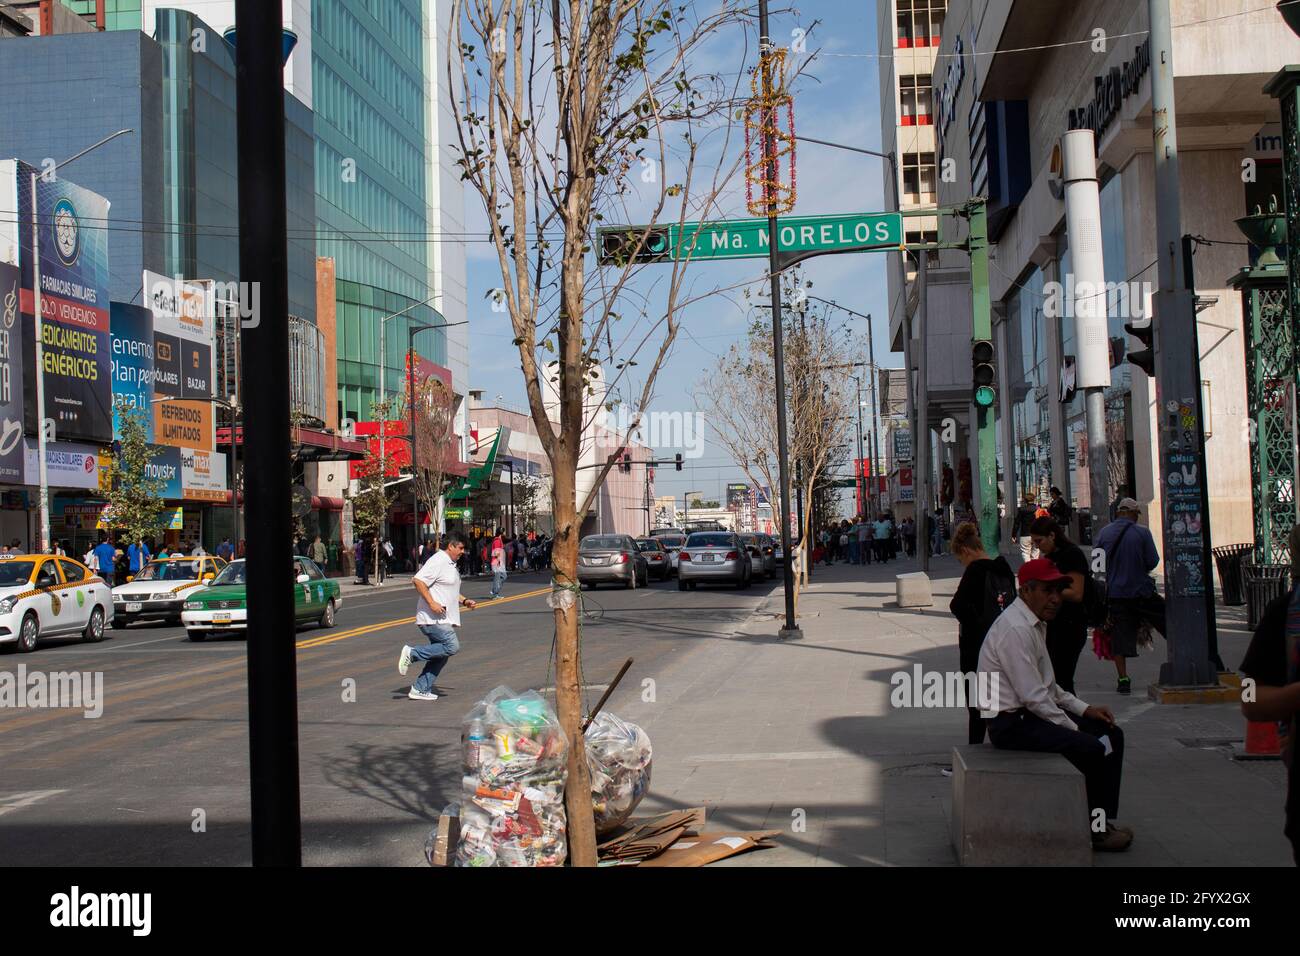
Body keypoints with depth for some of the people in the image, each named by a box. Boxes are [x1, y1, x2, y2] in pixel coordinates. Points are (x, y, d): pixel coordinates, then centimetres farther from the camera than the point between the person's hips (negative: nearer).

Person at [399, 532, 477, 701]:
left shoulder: (451, 564, 20)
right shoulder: (438, 561, -12)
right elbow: (418, 581, -21)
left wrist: (464, 601, 17)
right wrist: (432, 603, -25)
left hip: (443, 619, 10)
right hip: (433, 618, -10)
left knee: (440, 655, 7)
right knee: (452, 646, -18)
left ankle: (420, 690, 11)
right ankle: (411, 653, -9)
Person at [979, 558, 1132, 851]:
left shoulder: (1036, 624, 12)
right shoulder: (1015, 629, -21)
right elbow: (1034, 697, -23)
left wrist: (1084, 709, 9)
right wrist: (1074, 729, -13)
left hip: (1033, 714, 11)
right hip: (1011, 724, -11)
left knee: (1111, 734, 5)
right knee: (1092, 748, -22)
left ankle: (1104, 820, 9)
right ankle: (1092, 830, -4)